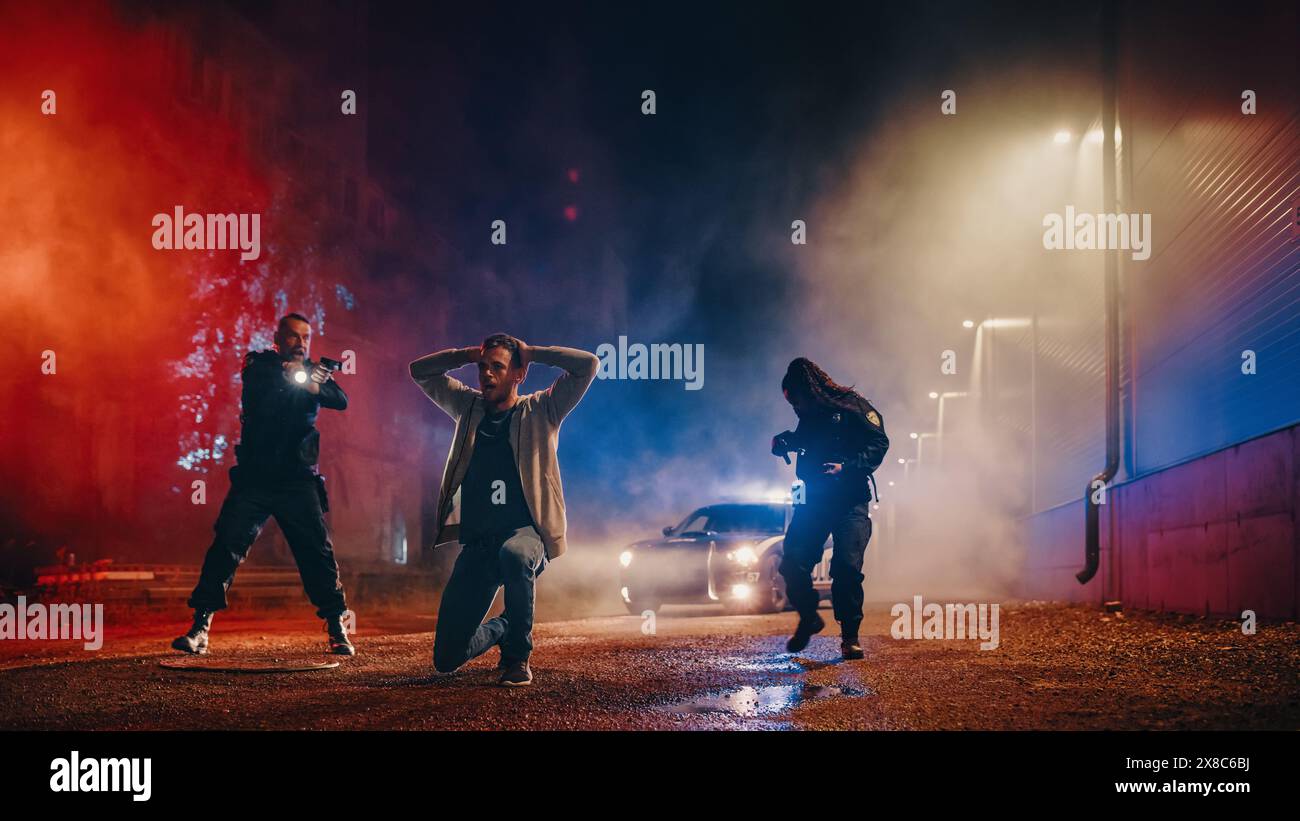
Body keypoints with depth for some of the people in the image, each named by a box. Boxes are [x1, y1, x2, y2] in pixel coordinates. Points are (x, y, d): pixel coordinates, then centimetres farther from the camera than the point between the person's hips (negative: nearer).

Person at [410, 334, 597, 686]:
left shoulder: (539, 411, 4)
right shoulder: (469, 407, 16)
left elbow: (587, 365, -5)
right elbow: (420, 371, 21)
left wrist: (530, 352, 2)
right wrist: (469, 354, 11)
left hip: (525, 533, -4)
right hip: (476, 543, 4)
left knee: (514, 555, -45)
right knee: (446, 658, -1)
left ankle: (518, 655, -22)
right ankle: (502, 628, 33)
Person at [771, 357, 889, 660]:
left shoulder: (852, 405, -8)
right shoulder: (809, 414, 12)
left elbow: (879, 443, -12)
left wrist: (847, 467, -24)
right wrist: (784, 440, 7)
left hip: (851, 501, -6)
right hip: (815, 499, 6)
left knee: (847, 567, -13)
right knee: (792, 563, -2)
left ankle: (850, 636, -1)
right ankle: (808, 618, 22)